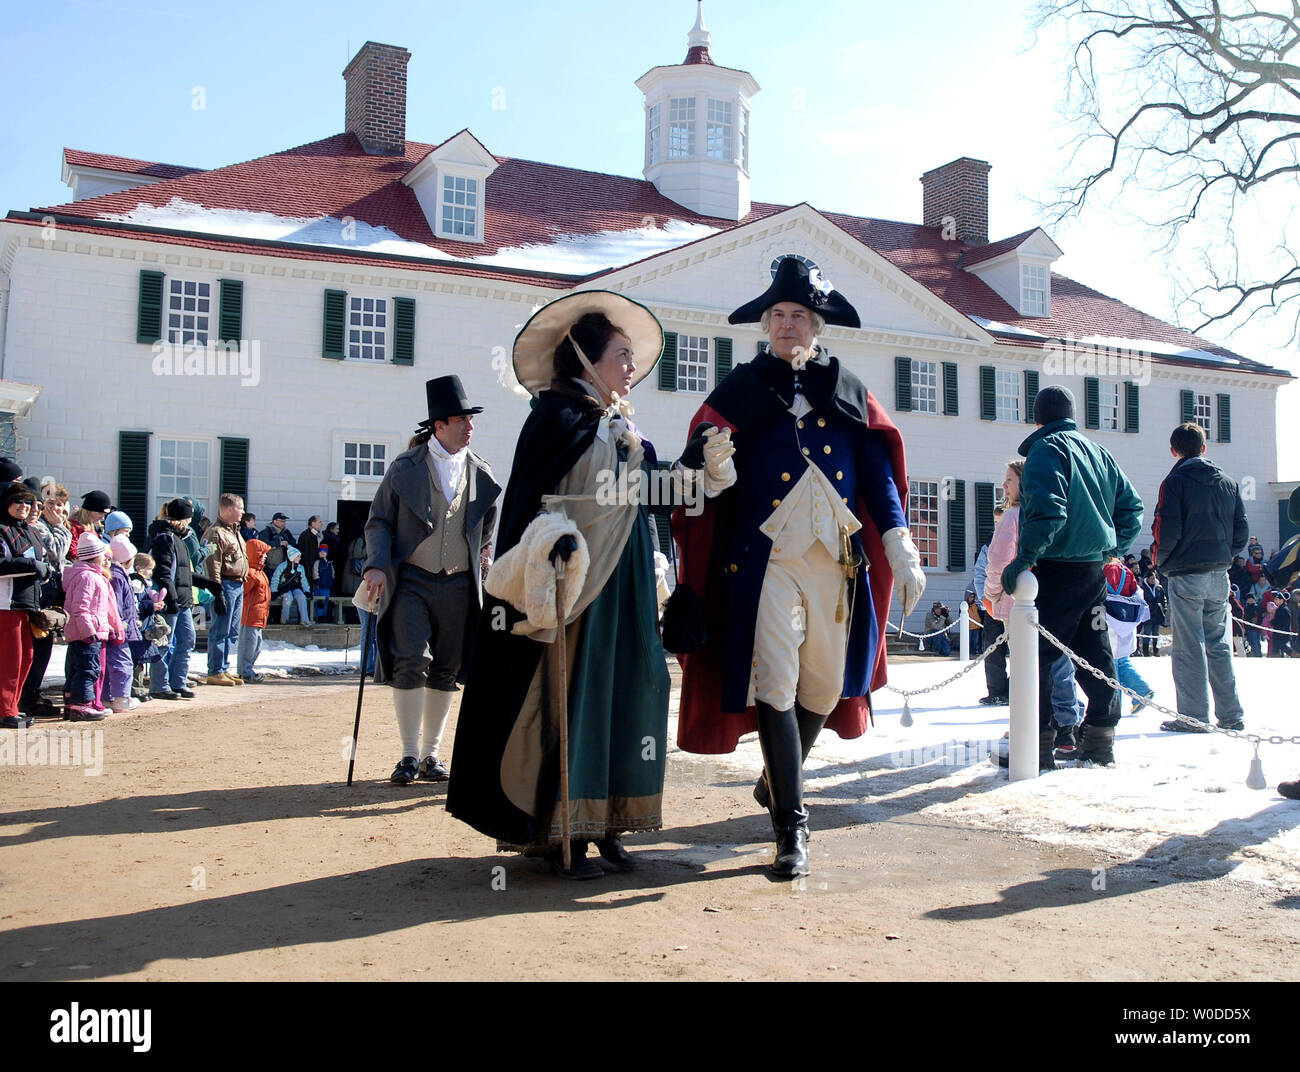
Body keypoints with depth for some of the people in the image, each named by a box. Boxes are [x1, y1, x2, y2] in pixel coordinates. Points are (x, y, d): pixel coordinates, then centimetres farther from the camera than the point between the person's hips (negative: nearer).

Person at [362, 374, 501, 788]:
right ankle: (408, 756, -2)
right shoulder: (405, 467, 0)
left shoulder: (481, 472, 8)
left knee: (445, 672, 6)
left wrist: (483, 551, 14)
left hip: (458, 584, 3)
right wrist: (377, 565, -13)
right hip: (411, 580, -3)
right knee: (410, 662, -13)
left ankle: (431, 754, 18)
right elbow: (379, 521, 1)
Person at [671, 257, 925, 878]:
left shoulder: (848, 391, 12)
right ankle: (791, 824, -1)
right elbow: (715, 479, 0)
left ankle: (776, 780, 38)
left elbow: (878, 473, 10)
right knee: (773, 687, -10)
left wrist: (901, 550, 2)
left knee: (824, 689, 12)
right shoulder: (740, 389, 6)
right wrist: (715, 466, -24)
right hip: (765, 560, -3)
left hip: (836, 562, 3)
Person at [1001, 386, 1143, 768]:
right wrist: (1112, 547, 24)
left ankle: (1037, 743, -6)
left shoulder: (1046, 449, -8)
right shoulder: (1098, 453, 16)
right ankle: (1100, 740, 19)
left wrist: (1025, 557, -21)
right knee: (1094, 655, 13)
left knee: (1036, 656, -5)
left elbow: (1047, 509, -22)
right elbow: (1131, 505, 19)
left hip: (1056, 569, -8)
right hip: (1094, 569, 8)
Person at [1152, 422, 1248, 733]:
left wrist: (1159, 559, 1)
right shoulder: (1229, 482, 10)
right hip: (1219, 575, 6)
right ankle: (1231, 715, 14)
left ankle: (1194, 714, -2)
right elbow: (1241, 532, 9)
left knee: (1189, 646, -2)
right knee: (1219, 643, 12)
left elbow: (1167, 531, -15)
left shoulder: (1175, 481, -8)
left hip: (1186, 575, -5)